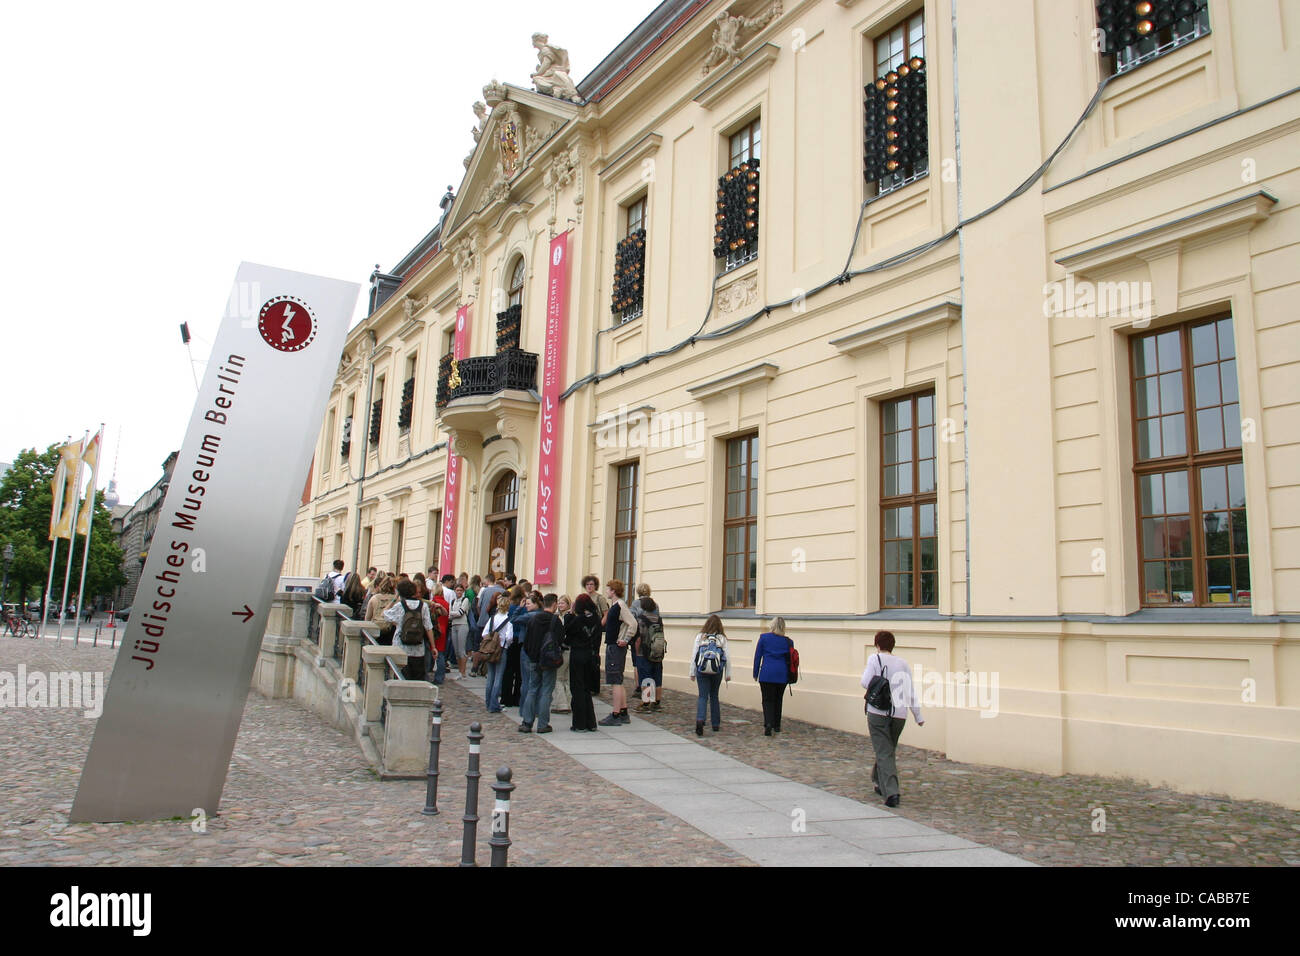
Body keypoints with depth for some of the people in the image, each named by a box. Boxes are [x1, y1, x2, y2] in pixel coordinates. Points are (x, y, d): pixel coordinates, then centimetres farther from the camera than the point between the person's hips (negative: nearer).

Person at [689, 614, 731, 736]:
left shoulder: (700, 637, -1)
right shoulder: (722, 638, 0)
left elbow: (694, 655, -1)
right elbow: (727, 657, -1)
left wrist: (692, 672, 6)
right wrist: (728, 674, 7)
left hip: (702, 671, -1)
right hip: (717, 671, 1)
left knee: (703, 696, 1)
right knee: (714, 696, 17)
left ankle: (700, 719, -23)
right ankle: (716, 724, 22)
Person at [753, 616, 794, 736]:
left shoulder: (764, 637, 0)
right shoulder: (788, 641, 5)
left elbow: (757, 656, 1)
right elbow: (790, 659, 11)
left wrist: (755, 674, 8)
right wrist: (789, 676, 21)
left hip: (767, 674, -2)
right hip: (782, 675, 2)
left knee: (768, 700, 0)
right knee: (778, 700, 17)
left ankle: (768, 724, -19)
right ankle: (776, 726, 23)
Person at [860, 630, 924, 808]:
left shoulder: (876, 659, -3)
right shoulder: (904, 664, 9)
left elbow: (865, 682, -11)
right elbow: (910, 692, 9)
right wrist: (918, 716, 14)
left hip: (878, 712, -4)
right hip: (899, 714, 5)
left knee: (884, 753, -3)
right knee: (889, 751, 21)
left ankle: (891, 792, -15)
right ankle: (881, 784, 36)